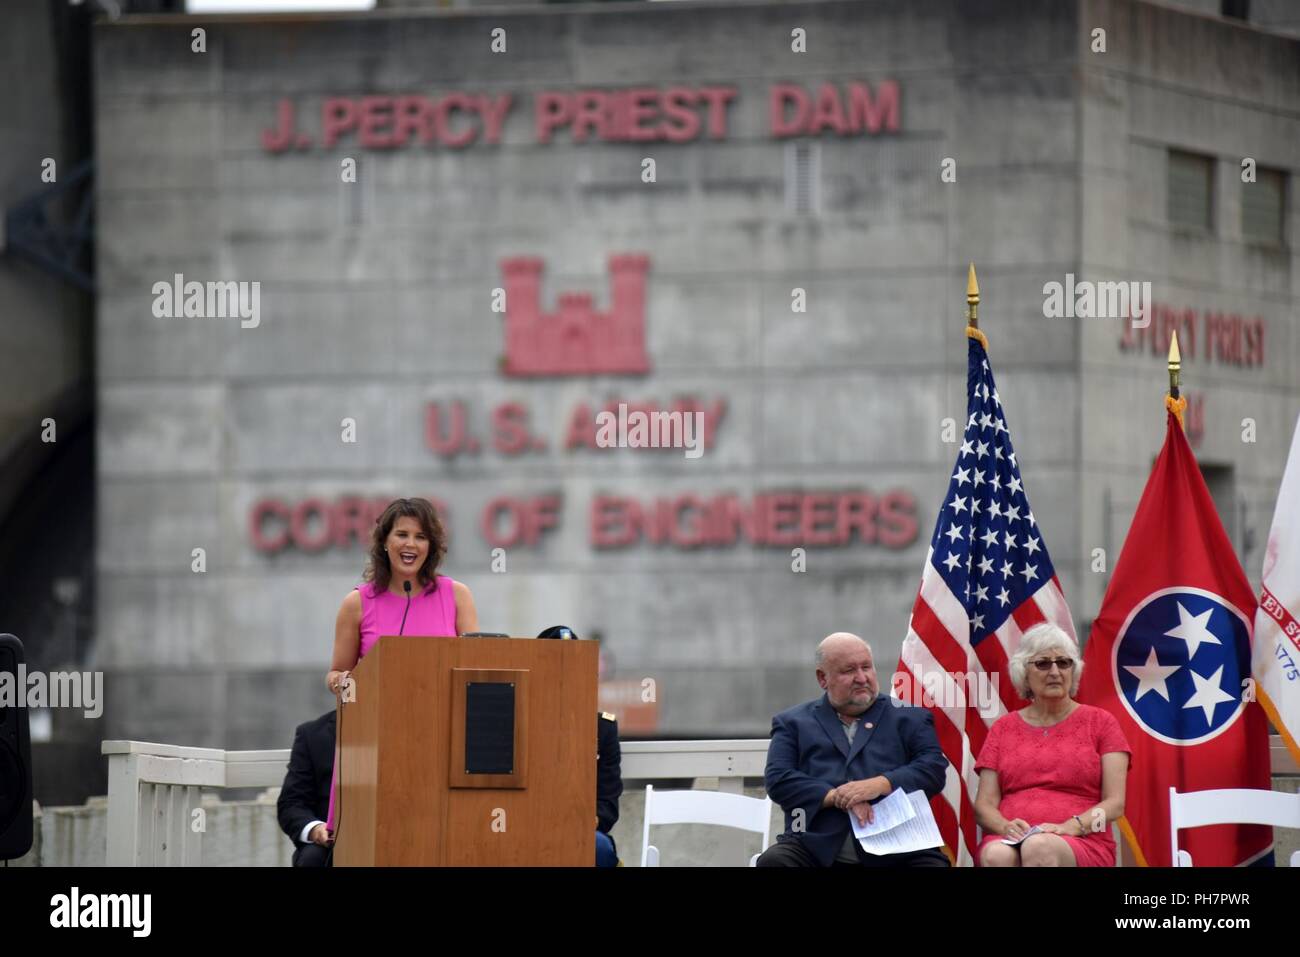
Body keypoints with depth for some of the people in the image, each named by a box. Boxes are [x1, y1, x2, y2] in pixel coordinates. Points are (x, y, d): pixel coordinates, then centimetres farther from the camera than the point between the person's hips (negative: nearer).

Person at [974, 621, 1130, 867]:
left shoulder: (1100, 722, 14)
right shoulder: (1003, 728, 20)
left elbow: (1115, 803, 4)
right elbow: (984, 805, 13)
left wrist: (1071, 827, -15)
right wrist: (1006, 826, -12)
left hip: (1083, 845, -2)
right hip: (1012, 840, 2)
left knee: (1039, 847, -40)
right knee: (996, 855, -38)